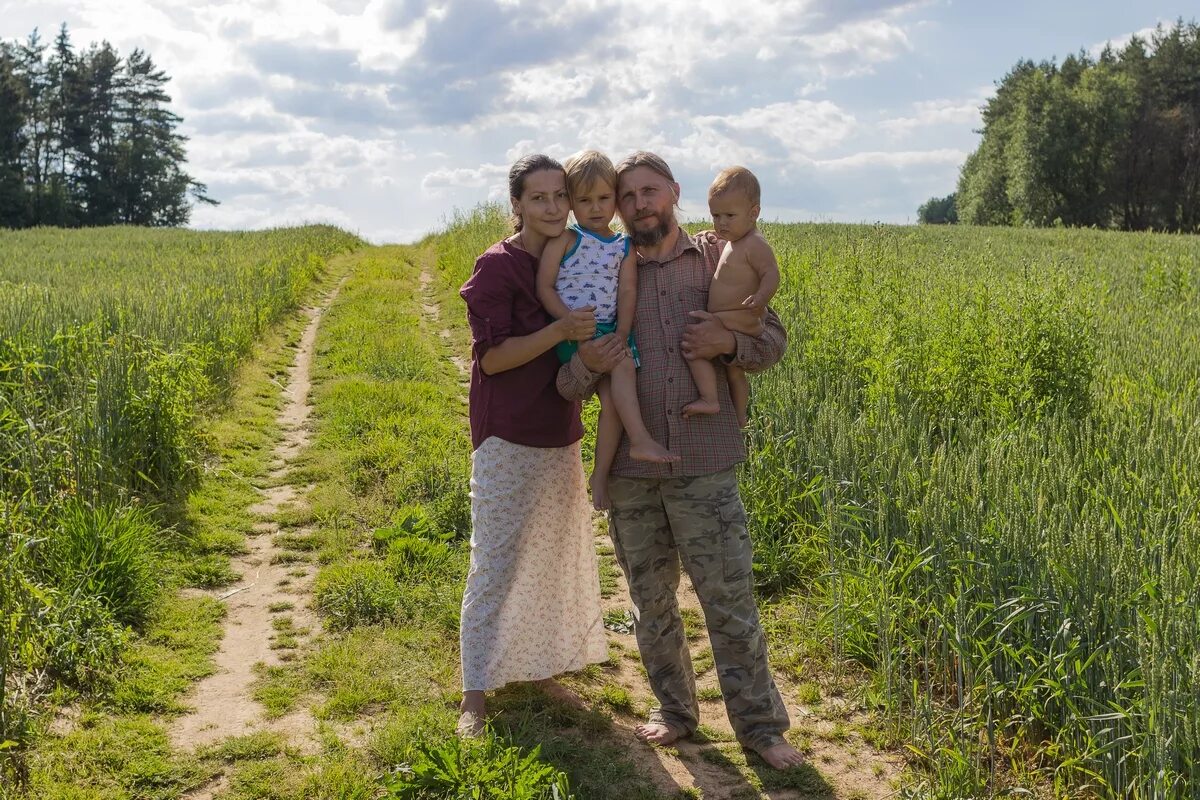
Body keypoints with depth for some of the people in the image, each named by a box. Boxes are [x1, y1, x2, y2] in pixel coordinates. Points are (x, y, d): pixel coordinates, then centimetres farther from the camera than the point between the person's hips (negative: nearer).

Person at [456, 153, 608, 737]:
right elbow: (491, 357, -18)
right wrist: (560, 332, -27)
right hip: (508, 437, -7)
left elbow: (584, 347, 17)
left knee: (555, 554, 14)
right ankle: (474, 694, 6)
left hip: (558, 435, 7)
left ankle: (542, 665, 30)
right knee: (496, 564, -3)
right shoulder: (498, 267, -13)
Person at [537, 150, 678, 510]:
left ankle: (601, 474, 4)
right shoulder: (564, 239, 0)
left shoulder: (624, 247, 11)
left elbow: (627, 292, 2)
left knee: (610, 397, -8)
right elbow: (544, 287, -4)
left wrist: (621, 335, -12)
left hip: (608, 332, 4)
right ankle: (640, 440, -21)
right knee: (623, 364, -25)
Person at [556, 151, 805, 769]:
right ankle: (675, 711, 30)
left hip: (705, 464, -2)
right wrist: (586, 363, -16)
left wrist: (728, 343, -13)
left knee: (730, 598, 1)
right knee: (651, 600, 13)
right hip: (629, 469, 2)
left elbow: (773, 340, 8)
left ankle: (760, 725, 15)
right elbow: (568, 386, 8)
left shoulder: (718, 259, 4)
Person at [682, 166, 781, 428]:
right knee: (734, 372, 23)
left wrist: (761, 298, -41)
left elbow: (771, 273, -25)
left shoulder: (755, 245, -16)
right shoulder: (734, 243, 15)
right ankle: (739, 418, 37)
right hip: (737, 325, 11)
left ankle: (709, 399, -21)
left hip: (736, 323, -11)